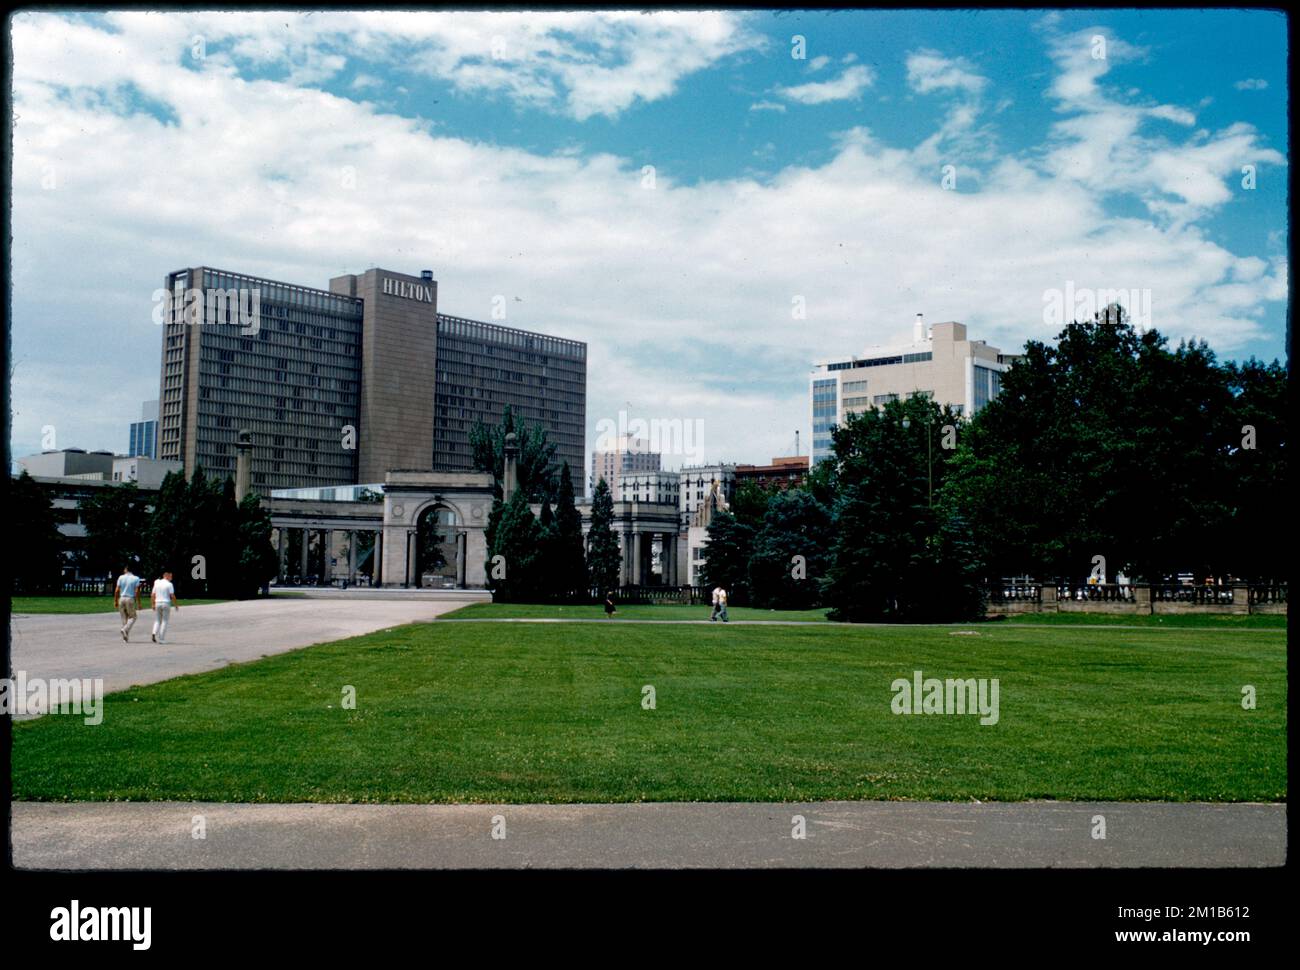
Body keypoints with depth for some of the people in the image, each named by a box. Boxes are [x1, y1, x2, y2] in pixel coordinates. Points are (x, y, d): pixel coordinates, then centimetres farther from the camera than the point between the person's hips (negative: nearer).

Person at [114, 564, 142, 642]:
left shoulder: (121, 578, 3)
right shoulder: (136, 578, -2)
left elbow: (117, 590, 0)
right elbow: (137, 592, -7)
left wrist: (115, 601, 7)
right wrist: (138, 603, -3)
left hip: (122, 598, 3)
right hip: (130, 599, -3)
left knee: (124, 618, 9)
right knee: (132, 617, 10)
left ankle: (127, 637, 7)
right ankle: (125, 629, -16)